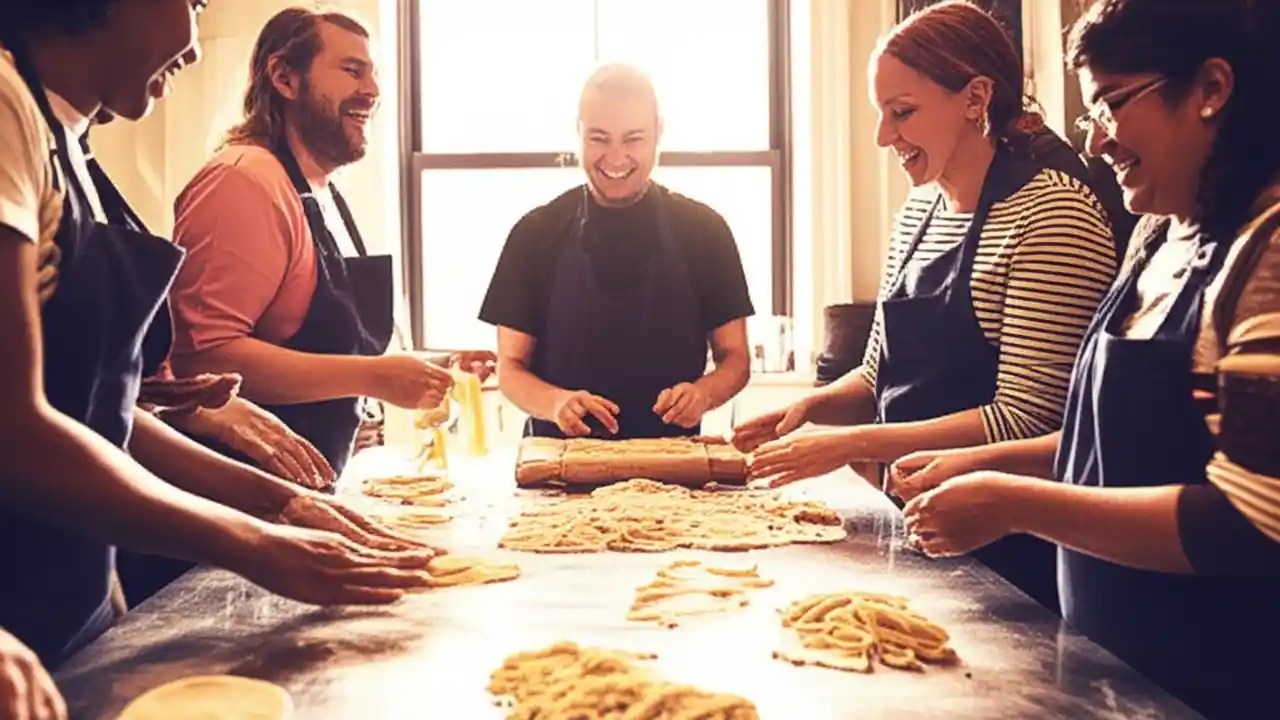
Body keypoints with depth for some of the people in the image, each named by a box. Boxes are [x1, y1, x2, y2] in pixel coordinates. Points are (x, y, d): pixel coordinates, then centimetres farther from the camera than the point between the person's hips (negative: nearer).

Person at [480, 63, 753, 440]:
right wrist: (556, 402, -16)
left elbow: (735, 358, 9)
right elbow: (511, 368, 6)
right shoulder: (537, 233, 5)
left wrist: (703, 393, -13)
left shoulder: (704, 230, 6)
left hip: (671, 452, 1)